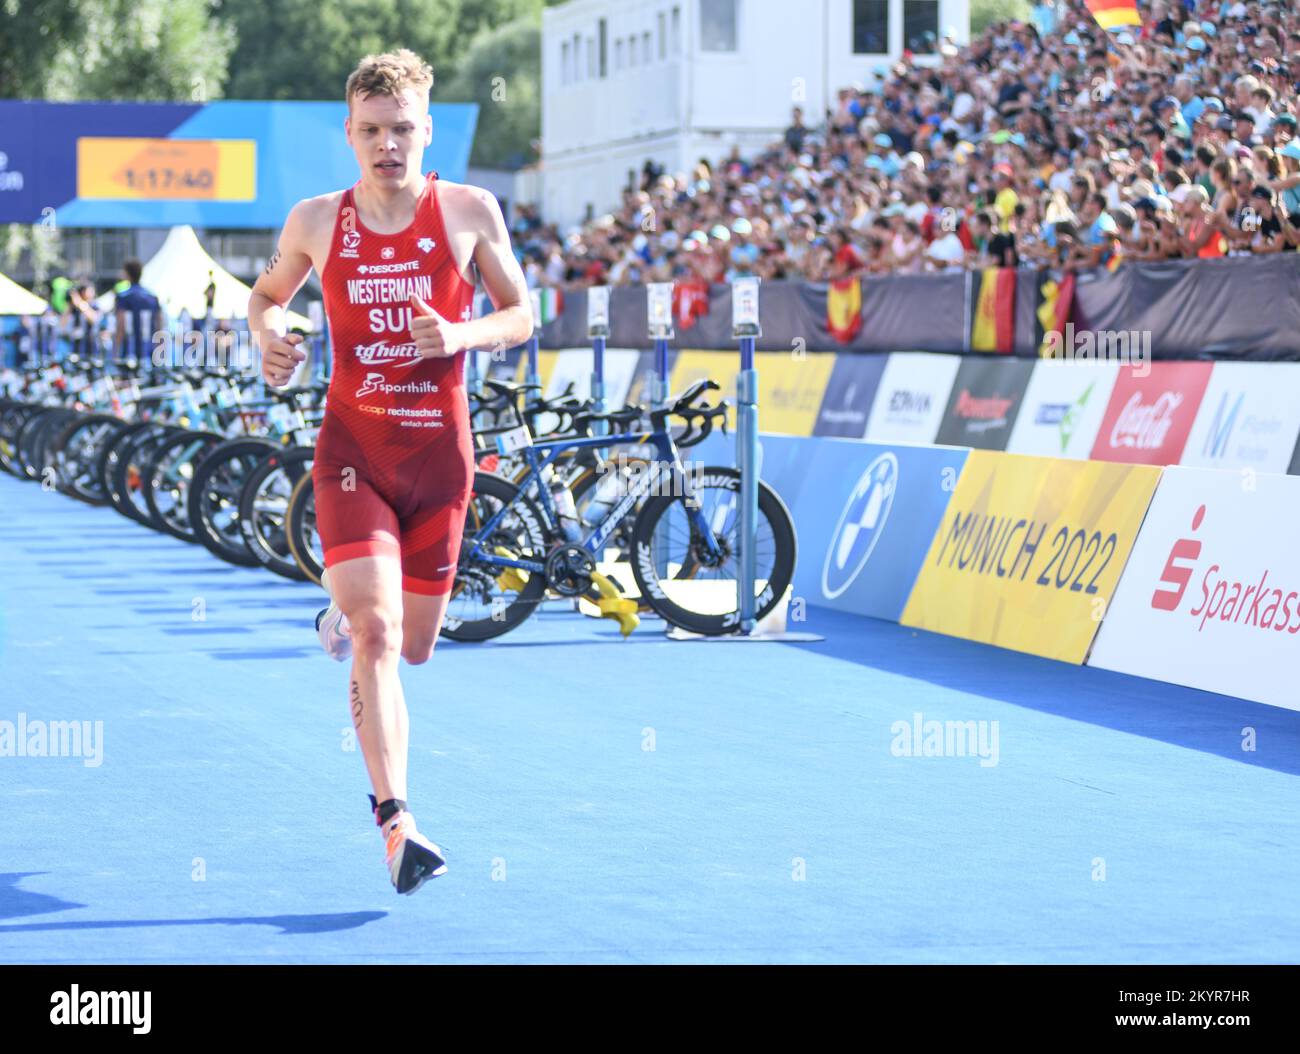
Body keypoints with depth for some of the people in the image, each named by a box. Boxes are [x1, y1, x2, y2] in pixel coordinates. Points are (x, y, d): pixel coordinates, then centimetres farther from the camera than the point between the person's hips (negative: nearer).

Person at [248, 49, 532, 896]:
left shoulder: (471, 212, -2)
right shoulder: (315, 222, 1)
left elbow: (521, 316, 6)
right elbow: (268, 292, 19)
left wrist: (462, 334, -15)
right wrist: (267, 334, -4)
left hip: (439, 453, 2)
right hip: (352, 451, -1)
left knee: (413, 645, 13)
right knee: (376, 635, -19)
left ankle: (347, 610, 50)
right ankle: (397, 824, -22)